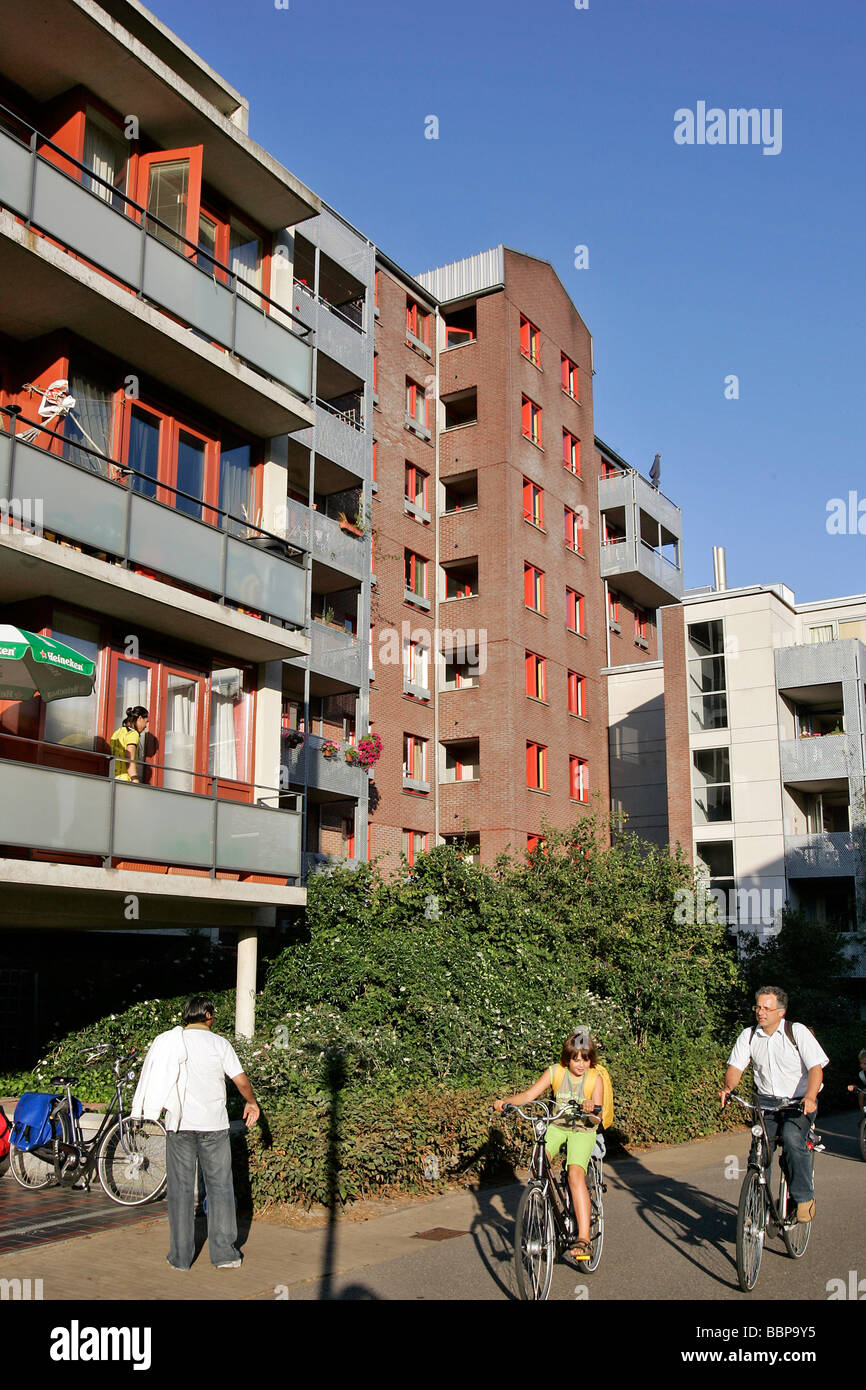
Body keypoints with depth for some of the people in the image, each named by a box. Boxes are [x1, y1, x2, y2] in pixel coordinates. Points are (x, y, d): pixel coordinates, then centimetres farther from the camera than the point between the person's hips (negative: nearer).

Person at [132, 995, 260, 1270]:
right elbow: (241, 1080, -1)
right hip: (214, 1124, -1)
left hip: (179, 1124, 1)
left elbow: (153, 1077, 8)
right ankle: (225, 1253, 7)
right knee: (220, 1186, 7)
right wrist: (252, 1103, 17)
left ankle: (181, 1257, 11)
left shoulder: (168, 1041, 3)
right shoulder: (220, 1044, -1)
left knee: (180, 1188, 7)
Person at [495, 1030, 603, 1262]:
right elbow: (529, 1095, -7)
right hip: (556, 1127, 3)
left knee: (575, 1174, -26)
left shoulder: (595, 1079, -9)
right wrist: (505, 1101, -24)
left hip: (583, 1131, -3)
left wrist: (591, 1110, -38)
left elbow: (596, 1119, -15)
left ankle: (583, 1238, -27)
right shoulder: (555, 1073, -5)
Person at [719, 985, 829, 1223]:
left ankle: (805, 1197, -12)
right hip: (766, 1101, 4)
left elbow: (816, 1066, -15)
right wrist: (728, 1088, -23)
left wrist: (809, 1097, -31)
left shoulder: (797, 1032, -8)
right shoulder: (749, 1035, 2)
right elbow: (736, 1066, -2)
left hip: (799, 1100, -3)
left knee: (792, 1139, -28)